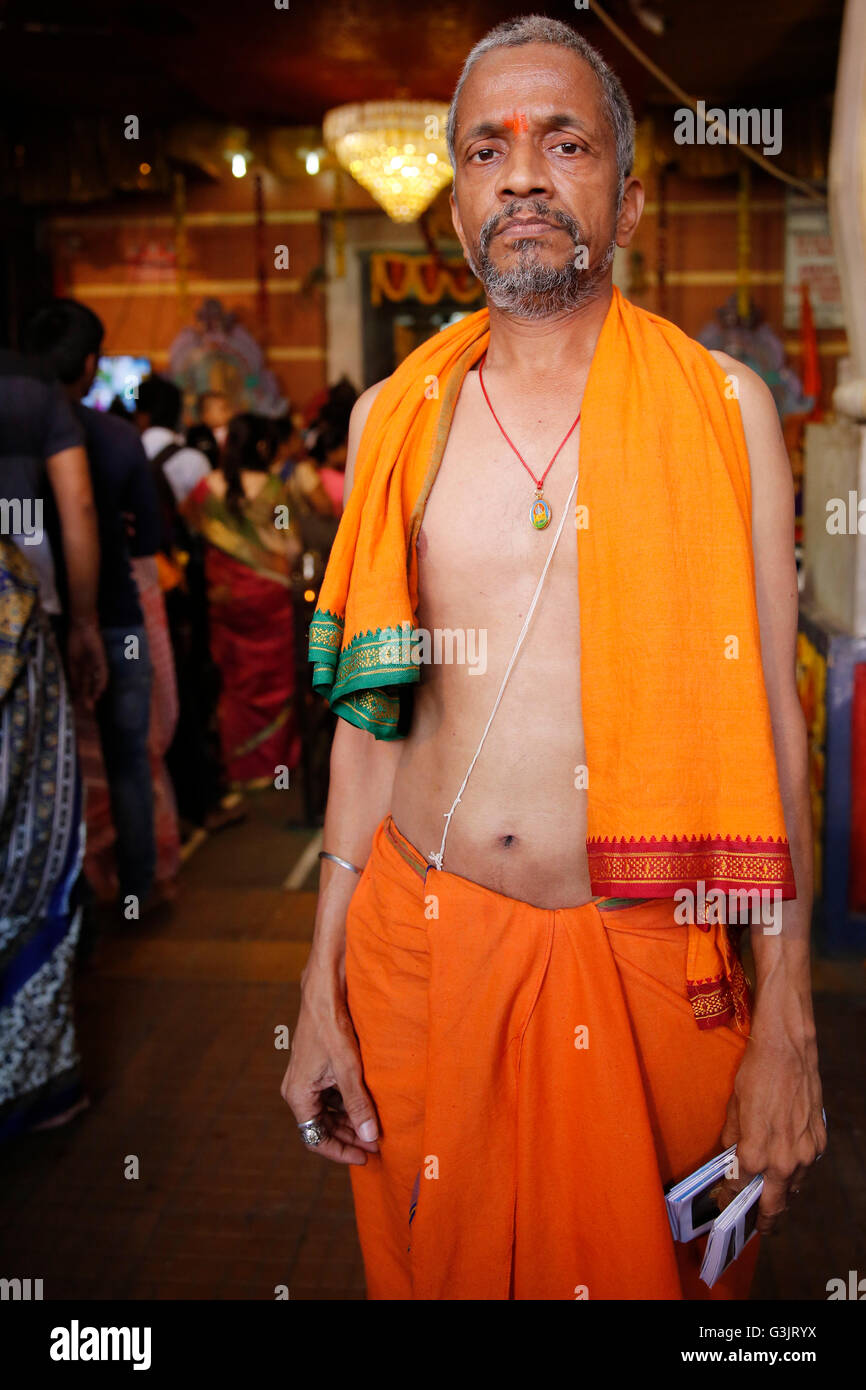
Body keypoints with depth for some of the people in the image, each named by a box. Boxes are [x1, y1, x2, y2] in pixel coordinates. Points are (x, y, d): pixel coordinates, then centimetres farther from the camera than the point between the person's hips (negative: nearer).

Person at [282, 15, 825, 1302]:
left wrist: (787, 1027, -6)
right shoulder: (395, 415, 5)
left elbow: (771, 716, -3)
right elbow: (372, 709, 8)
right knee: (434, 1263, 17)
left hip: (649, 953, -2)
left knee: (651, 1266, 13)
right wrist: (321, 988, 7)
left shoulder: (721, 406, -3)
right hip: (421, 940, 3)